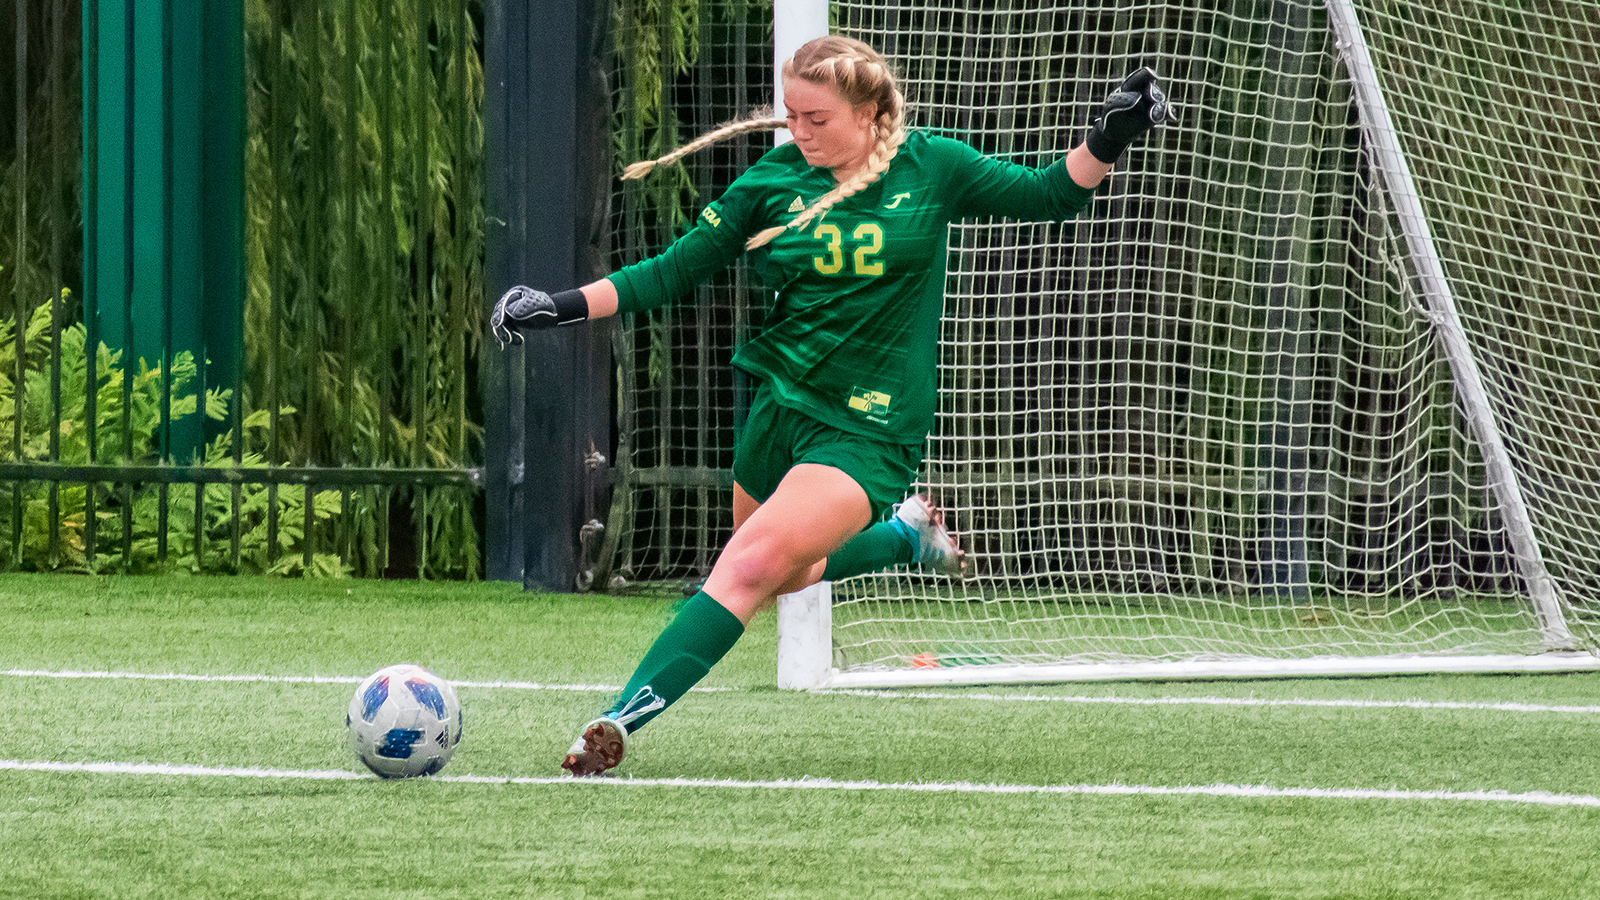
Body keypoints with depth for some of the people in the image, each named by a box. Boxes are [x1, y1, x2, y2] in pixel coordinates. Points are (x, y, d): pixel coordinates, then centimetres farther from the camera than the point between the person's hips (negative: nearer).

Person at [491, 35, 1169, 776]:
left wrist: (1107, 140, -14)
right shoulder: (774, 180, 0)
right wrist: (564, 306, -5)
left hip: (869, 428, -5)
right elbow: (673, 272, 4)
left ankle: (625, 717, -28)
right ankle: (904, 533, 47)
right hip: (780, 405, 5)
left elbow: (1048, 195, 5)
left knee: (753, 565, -22)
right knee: (787, 577, 19)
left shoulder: (929, 168, -4)